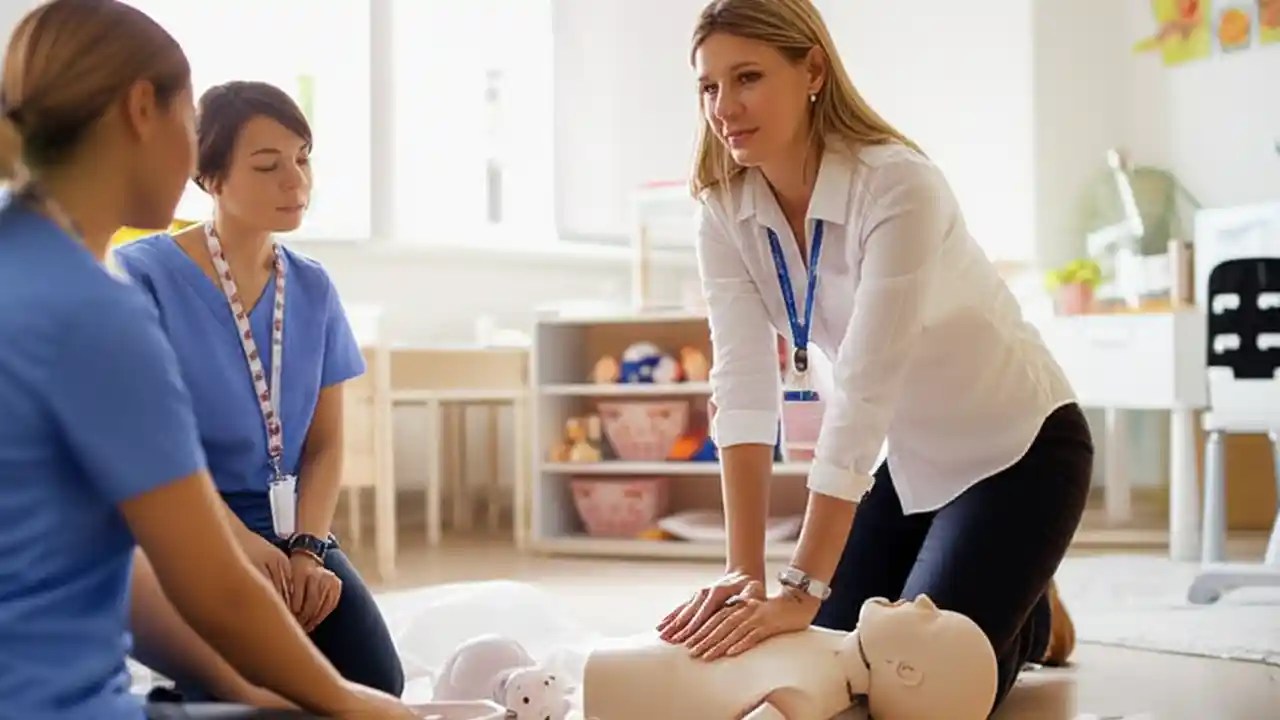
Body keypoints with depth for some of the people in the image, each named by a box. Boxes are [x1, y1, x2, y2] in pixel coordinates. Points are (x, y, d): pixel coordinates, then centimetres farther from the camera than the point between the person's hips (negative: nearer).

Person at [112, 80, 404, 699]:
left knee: (374, 682, -19)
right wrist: (238, 539, -21)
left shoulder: (311, 289, 9)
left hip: (284, 528, 4)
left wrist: (306, 548, -9)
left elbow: (325, 443, 8)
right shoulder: (140, 276, -7)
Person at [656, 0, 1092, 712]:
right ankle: (1002, 598, 28)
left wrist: (800, 591, -41)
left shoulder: (896, 185, -31)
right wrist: (745, 571, -29)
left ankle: (1034, 618, 18)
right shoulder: (726, 211, -12)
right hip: (911, 457, 6)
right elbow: (743, 386, -20)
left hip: (1016, 447, -6)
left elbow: (863, 391, -37)